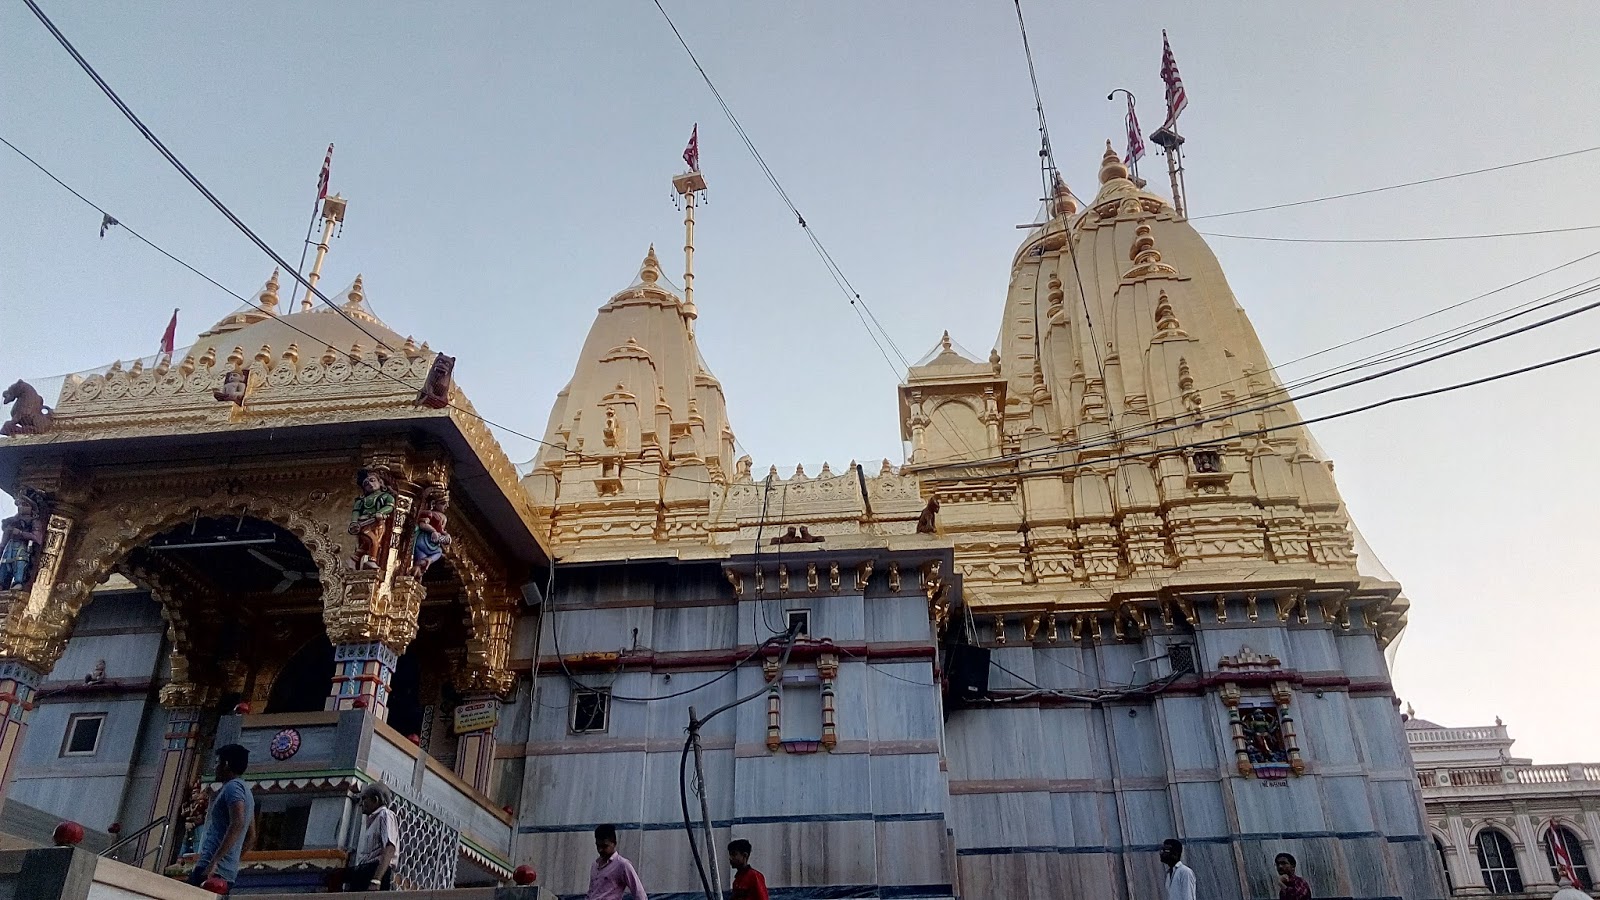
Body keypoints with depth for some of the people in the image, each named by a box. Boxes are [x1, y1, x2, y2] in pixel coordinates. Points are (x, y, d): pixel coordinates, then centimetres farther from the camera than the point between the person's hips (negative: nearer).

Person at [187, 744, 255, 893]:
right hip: (228, 872, 10)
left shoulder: (233, 786, -5)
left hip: (212, 870, -10)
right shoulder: (245, 790, 25)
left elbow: (237, 824, -21)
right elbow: (250, 835, 29)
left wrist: (214, 861, -24)